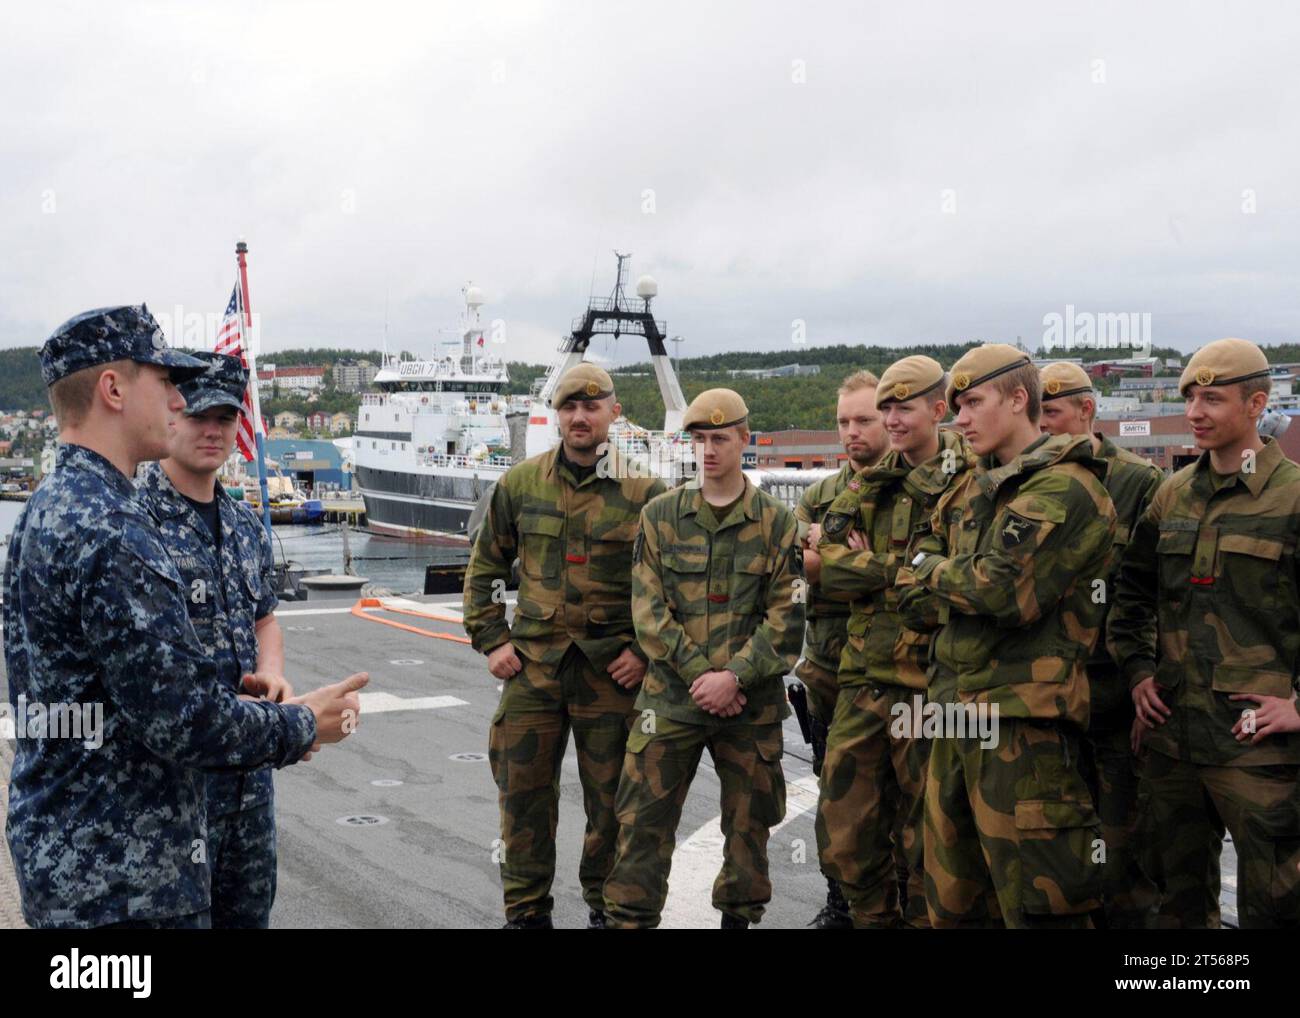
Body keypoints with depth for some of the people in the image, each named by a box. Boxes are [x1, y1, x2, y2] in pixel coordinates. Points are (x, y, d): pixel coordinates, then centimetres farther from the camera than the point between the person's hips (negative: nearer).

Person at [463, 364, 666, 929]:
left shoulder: (645, 494, -3)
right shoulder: (520, 484, 3)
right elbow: (484, 568, 13)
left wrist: (647, 650, -4)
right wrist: (491, 641, 5)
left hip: (611, 670, -2)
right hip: (532, 664, 2)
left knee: (610, 797, 8)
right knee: (524, 792, 6)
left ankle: (606, 908, 26)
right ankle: (526, 911, 20)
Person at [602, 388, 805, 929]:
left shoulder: (777, 523, 1)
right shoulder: (661, 515, 3)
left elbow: (786, 620, -4)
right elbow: (649, 610, -3)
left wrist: (733, 675, -16)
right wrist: (701, 675, -13)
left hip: (752, 703, 0)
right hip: (670, 697, 0)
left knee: (747, 824, 11)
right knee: (643, 821, -1)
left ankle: (739, 916, 28)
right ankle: (628, 918, 10)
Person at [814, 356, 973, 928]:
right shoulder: (871, 484, 12)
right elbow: (831, 567, 0)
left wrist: (874, 567, -12)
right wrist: (908, 570, -14)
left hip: (930, 682, -5)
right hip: (864, 677, 5)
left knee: (924, 839, 6)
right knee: (843, 834, 9)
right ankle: (875, 920, 28)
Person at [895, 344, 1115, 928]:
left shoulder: (1066, 490, -10)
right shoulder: (968, 494, 17)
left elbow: (1003, 591, -22)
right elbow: (912, 600, 12)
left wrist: (933, 568, -4)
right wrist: (965, 586, -7)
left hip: (1023, 724, -9)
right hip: (956, 713, 9)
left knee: (1035, 905, -3)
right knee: (951, 901, 16)